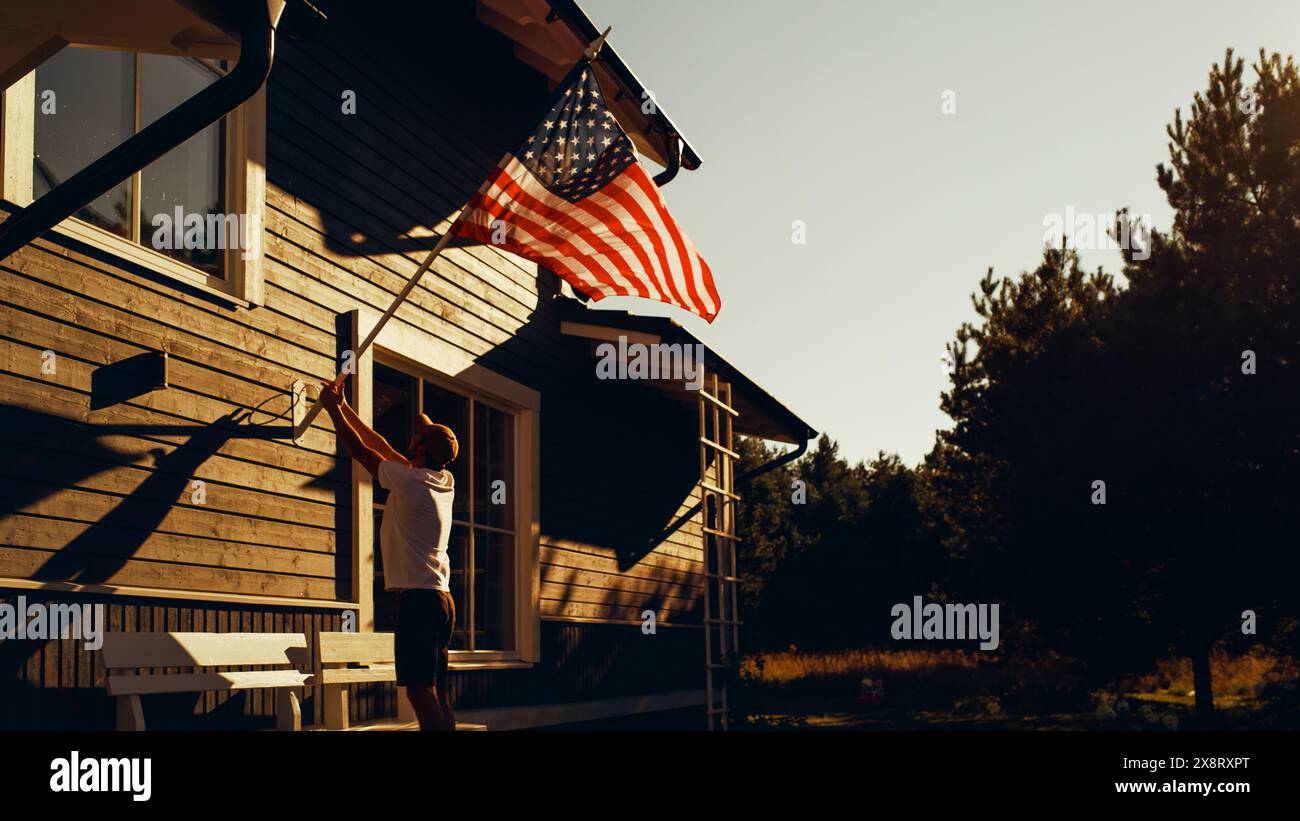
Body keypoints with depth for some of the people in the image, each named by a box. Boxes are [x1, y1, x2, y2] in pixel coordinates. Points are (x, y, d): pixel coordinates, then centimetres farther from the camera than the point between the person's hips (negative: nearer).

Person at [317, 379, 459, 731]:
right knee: (437, 692, 9)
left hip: (417, 596, -9)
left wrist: (333, 409, 16)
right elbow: (382, 447, 23)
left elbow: (359, 449, 2)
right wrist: (344, 408, 28)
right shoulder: (445, 482, 14)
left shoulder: (409, 480, -9)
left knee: (420, 690, -13)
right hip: (441, 598, 9)